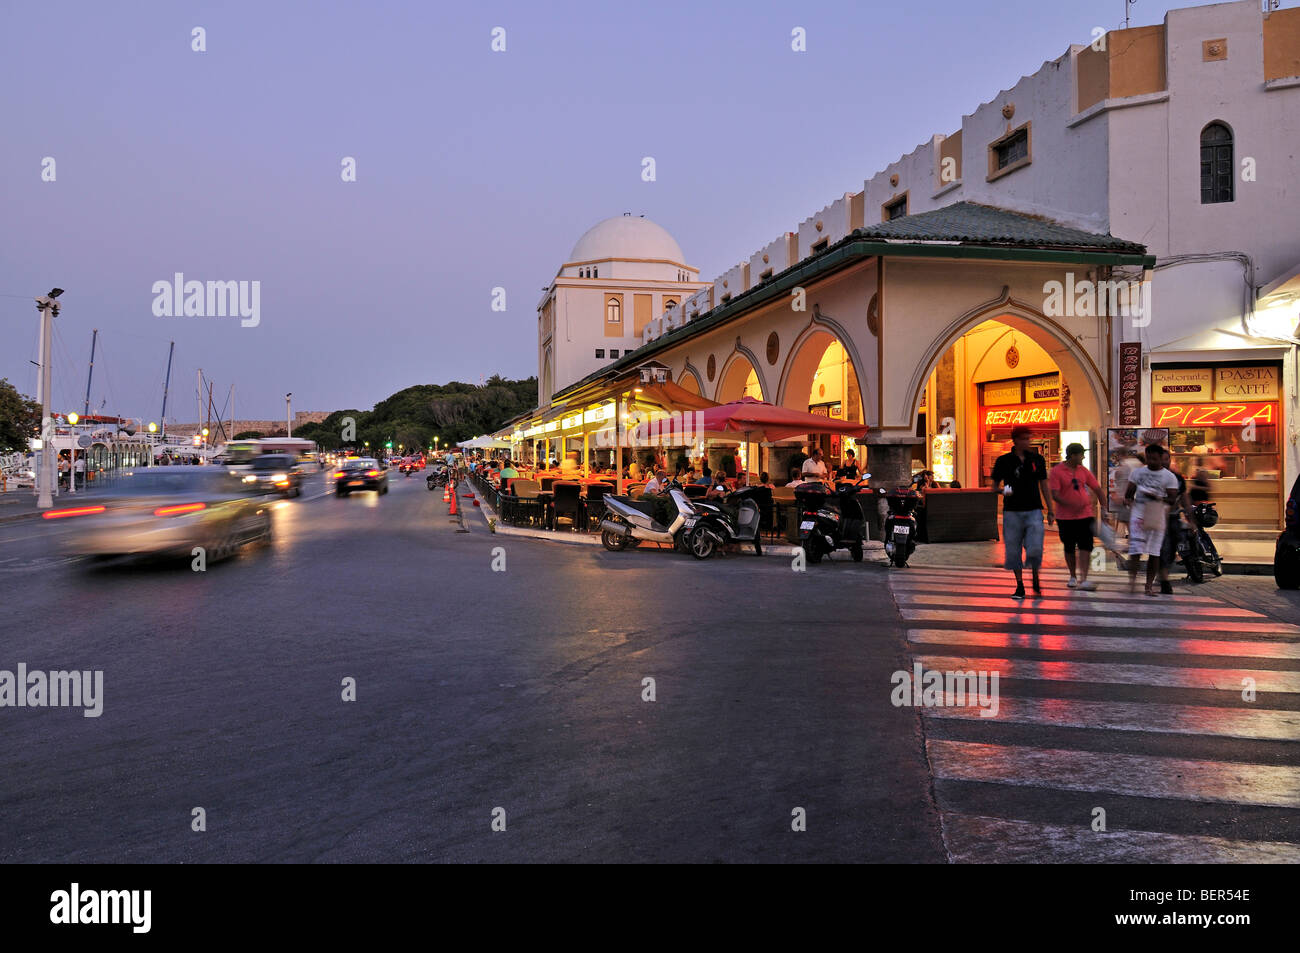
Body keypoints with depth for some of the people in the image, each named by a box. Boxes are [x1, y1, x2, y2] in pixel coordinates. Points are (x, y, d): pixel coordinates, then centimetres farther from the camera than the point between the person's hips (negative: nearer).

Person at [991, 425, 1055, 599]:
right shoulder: (1003, 461, 3)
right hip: (1012, 511, 0)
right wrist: (1002, 491, -16)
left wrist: (1050, 510, 10)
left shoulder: (1037, 459, 8)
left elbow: (1044, 486, 13)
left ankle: (1035, 579, 16)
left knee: (1035, 549, -10)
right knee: (1013, 550, 2)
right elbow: (994, 486, 8)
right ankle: (1020, 586, 16)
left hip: (1033, 510, 0)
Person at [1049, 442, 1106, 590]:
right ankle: (1073, 577, 27)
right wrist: (1071, 505, -26)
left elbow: (1097, 489, 11)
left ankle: (1083, 580, -12)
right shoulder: (1056, 471, -7)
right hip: (1065, 517, -2)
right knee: (1069, 548, 10)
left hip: (1085, 515, 3)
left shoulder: (1083, 471, 7)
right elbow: (1054, 494, -14)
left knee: (1086, 547, -9)